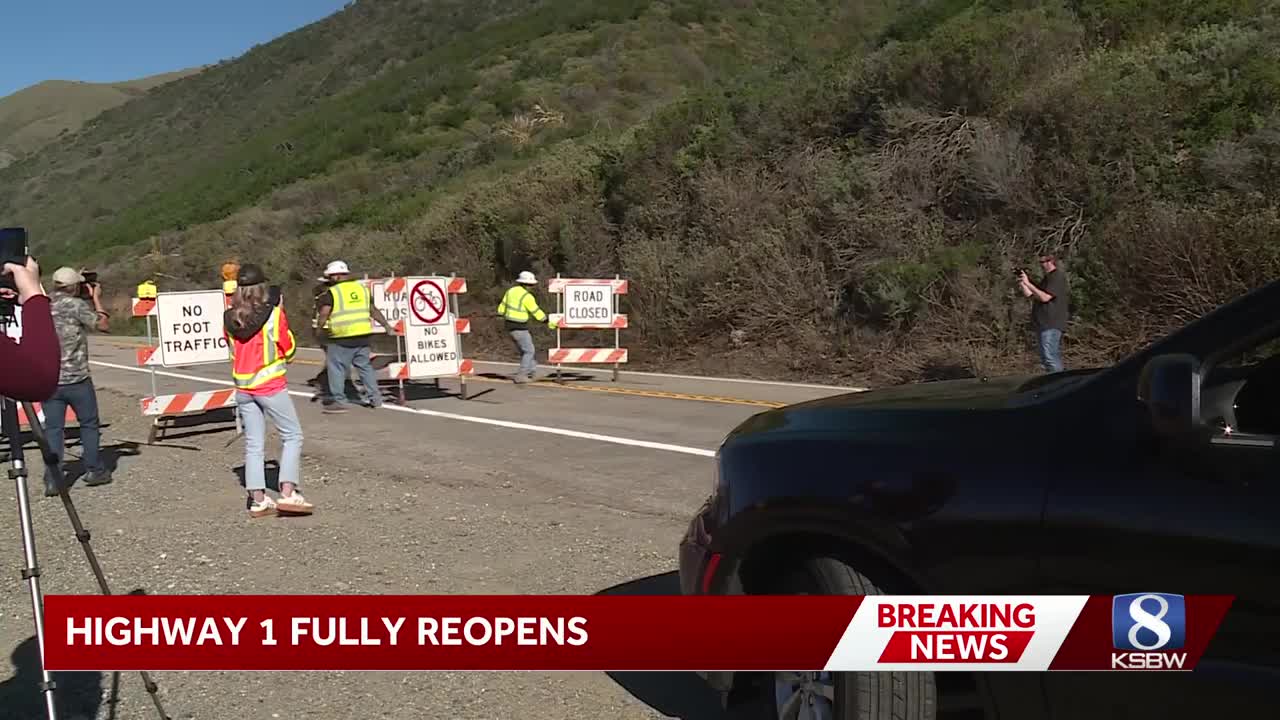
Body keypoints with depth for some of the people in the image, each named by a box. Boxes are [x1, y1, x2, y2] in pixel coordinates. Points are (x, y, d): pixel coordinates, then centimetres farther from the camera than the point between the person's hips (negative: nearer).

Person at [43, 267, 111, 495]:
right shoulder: (76, 305, -10)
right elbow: (102, 325, -2)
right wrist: (96, 299, 7)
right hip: (76, 379, -4)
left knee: (52, 428, 5)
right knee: (89, 425, 13)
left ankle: (51, 480, 0)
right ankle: (94, 470, 19)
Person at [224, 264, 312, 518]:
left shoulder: (229, 318, 2)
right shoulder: (274, 314, -11)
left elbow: (233, 350, 14)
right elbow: (290, 351, -1)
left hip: (243, 388, 5)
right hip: (271, 385, -5)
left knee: (254, 444, 10)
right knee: (292, 436, 5)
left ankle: (258, 499, 10)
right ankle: (288, 493, -6)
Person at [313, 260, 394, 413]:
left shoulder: (332, 292, -6)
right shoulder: (362, 288, 13)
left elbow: (323, 315, -14)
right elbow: (374, 311, 18)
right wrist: (387, 326, 25)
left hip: (341, 338, -6)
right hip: (363, 336, 6)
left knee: (336, 368, 4)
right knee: (365, 366, 17)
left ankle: (339, 401, 3)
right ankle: (375, 398, 20)